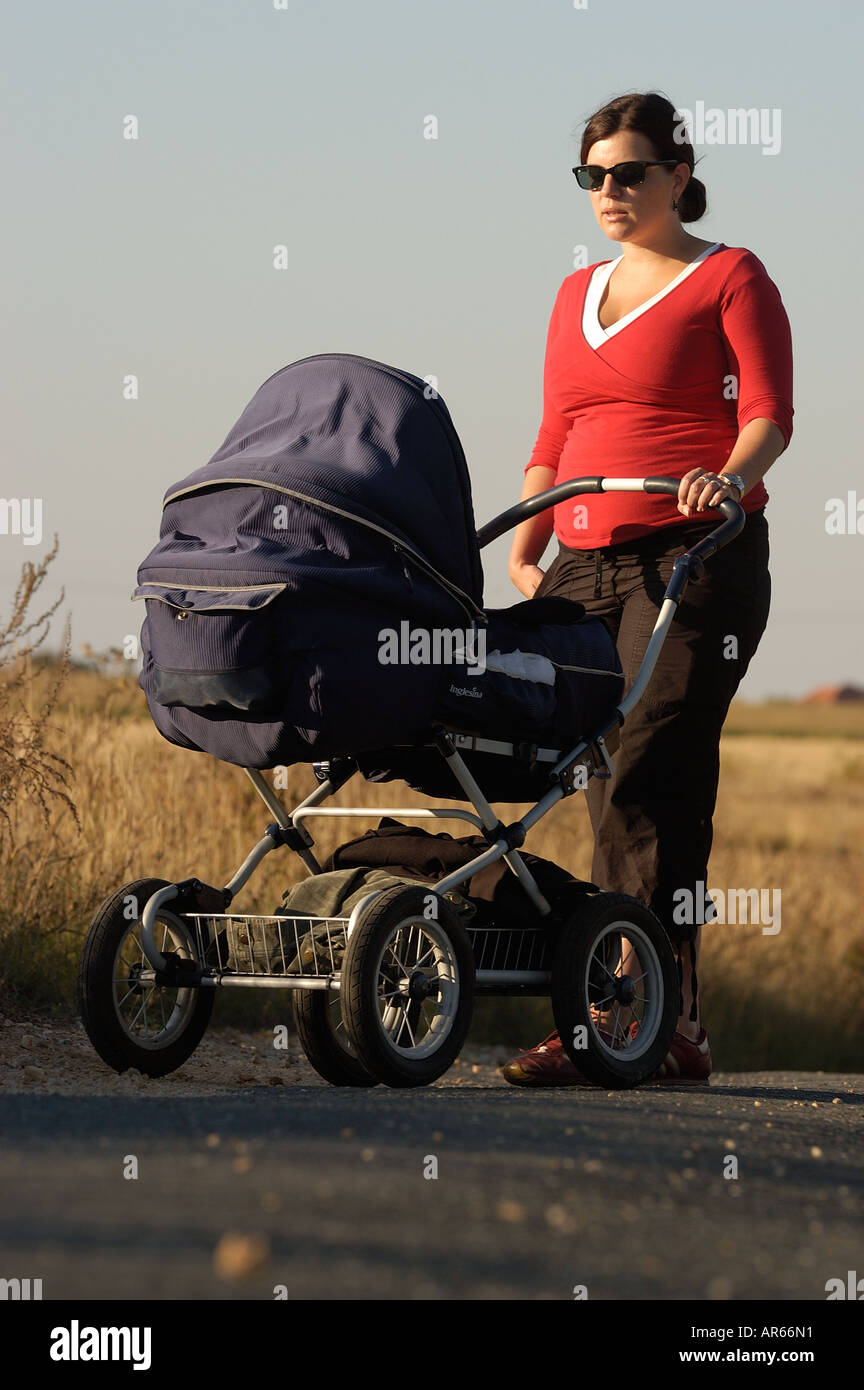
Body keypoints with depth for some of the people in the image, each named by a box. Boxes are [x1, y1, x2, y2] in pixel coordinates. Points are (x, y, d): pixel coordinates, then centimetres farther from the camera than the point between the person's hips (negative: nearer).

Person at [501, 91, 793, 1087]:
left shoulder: (729, 278, 3)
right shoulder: (576, 296, 22)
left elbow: (768, 412, -7)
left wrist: (733, 475, -27)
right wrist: (521, 552, 12)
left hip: (697, 556, -6)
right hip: (588, 564, 6)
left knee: (646, 778, -15)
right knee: (610, 787, 0)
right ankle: (670, 1030, 0)